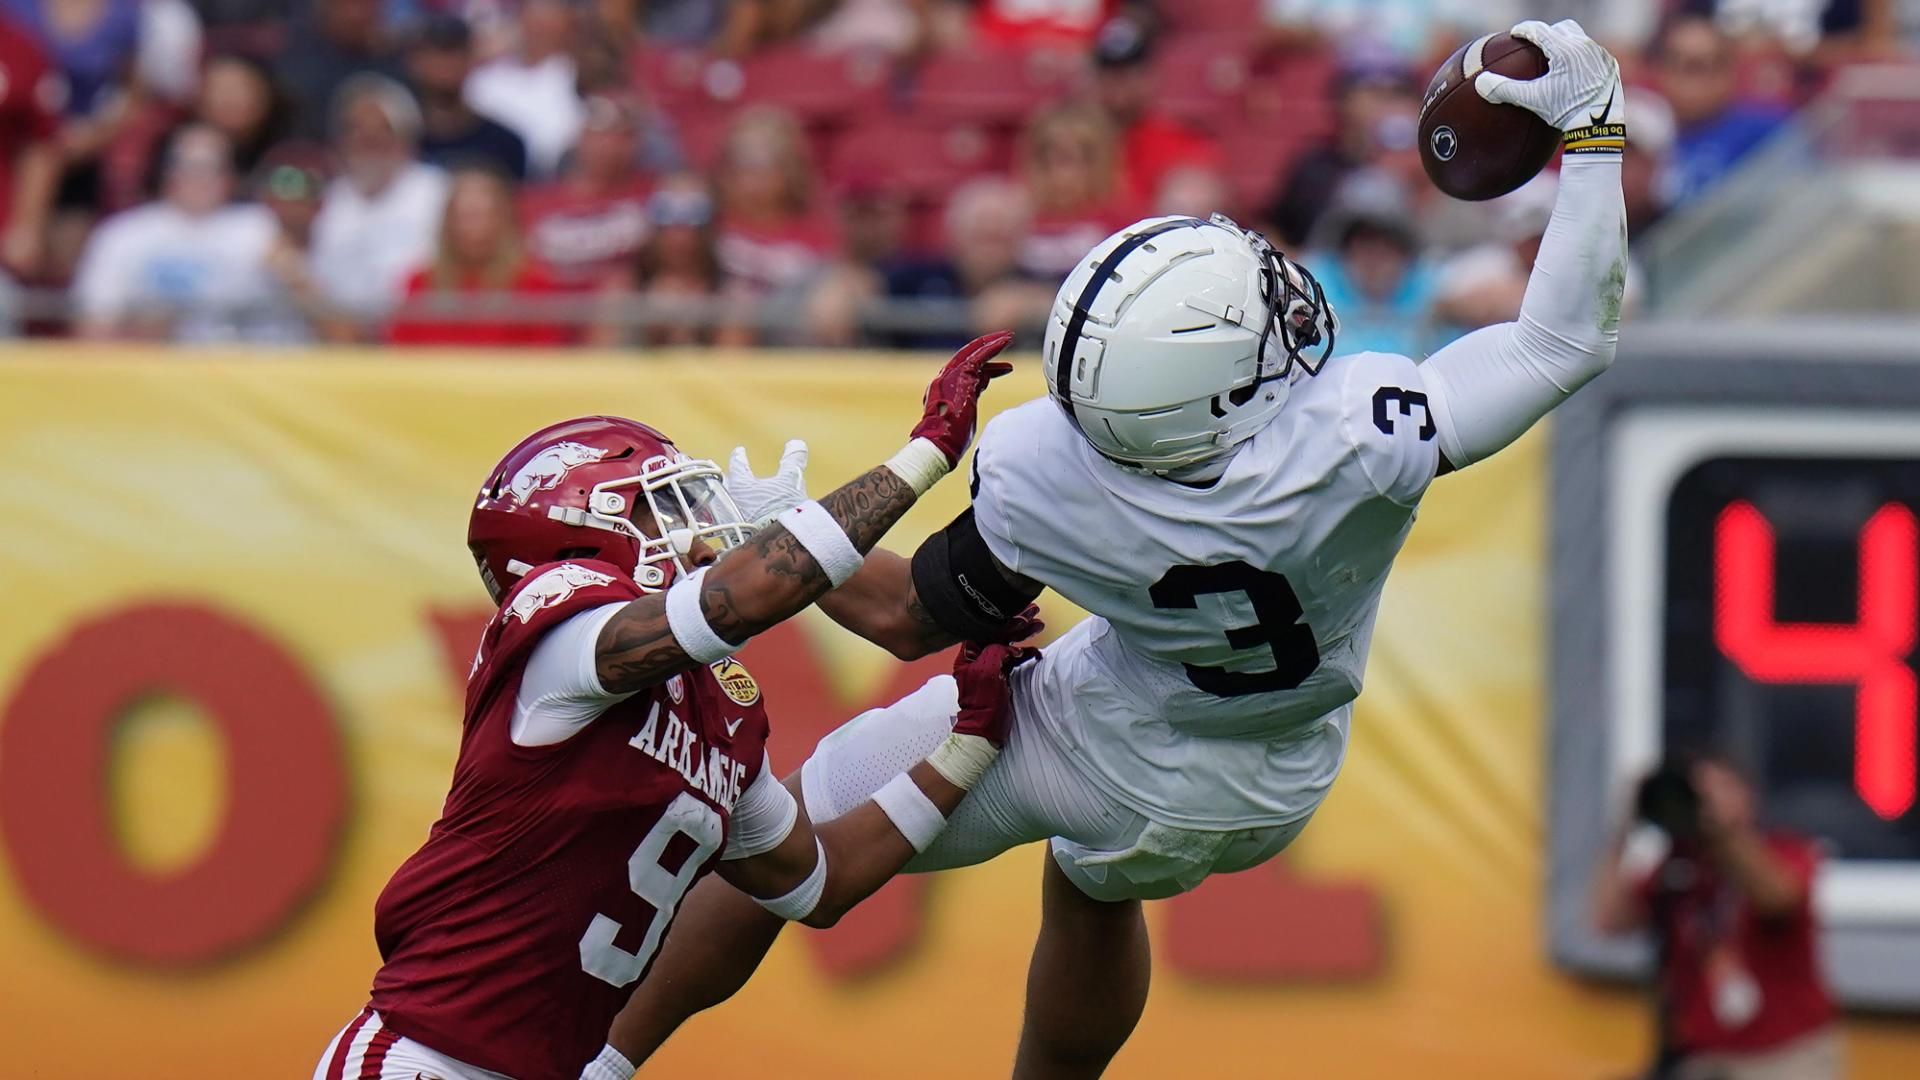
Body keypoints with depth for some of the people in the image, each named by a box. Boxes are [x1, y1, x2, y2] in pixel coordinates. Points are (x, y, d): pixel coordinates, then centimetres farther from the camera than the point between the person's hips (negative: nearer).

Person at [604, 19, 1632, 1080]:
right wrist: (1591, 129, -21)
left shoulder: (1037, 479, -35)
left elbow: (915, 615, -14)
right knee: (1096, 887, 35)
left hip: (1111, 746, -2)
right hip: (1263, 796, 2)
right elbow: (1566, 342, -28)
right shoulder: (1360, 441, -40)